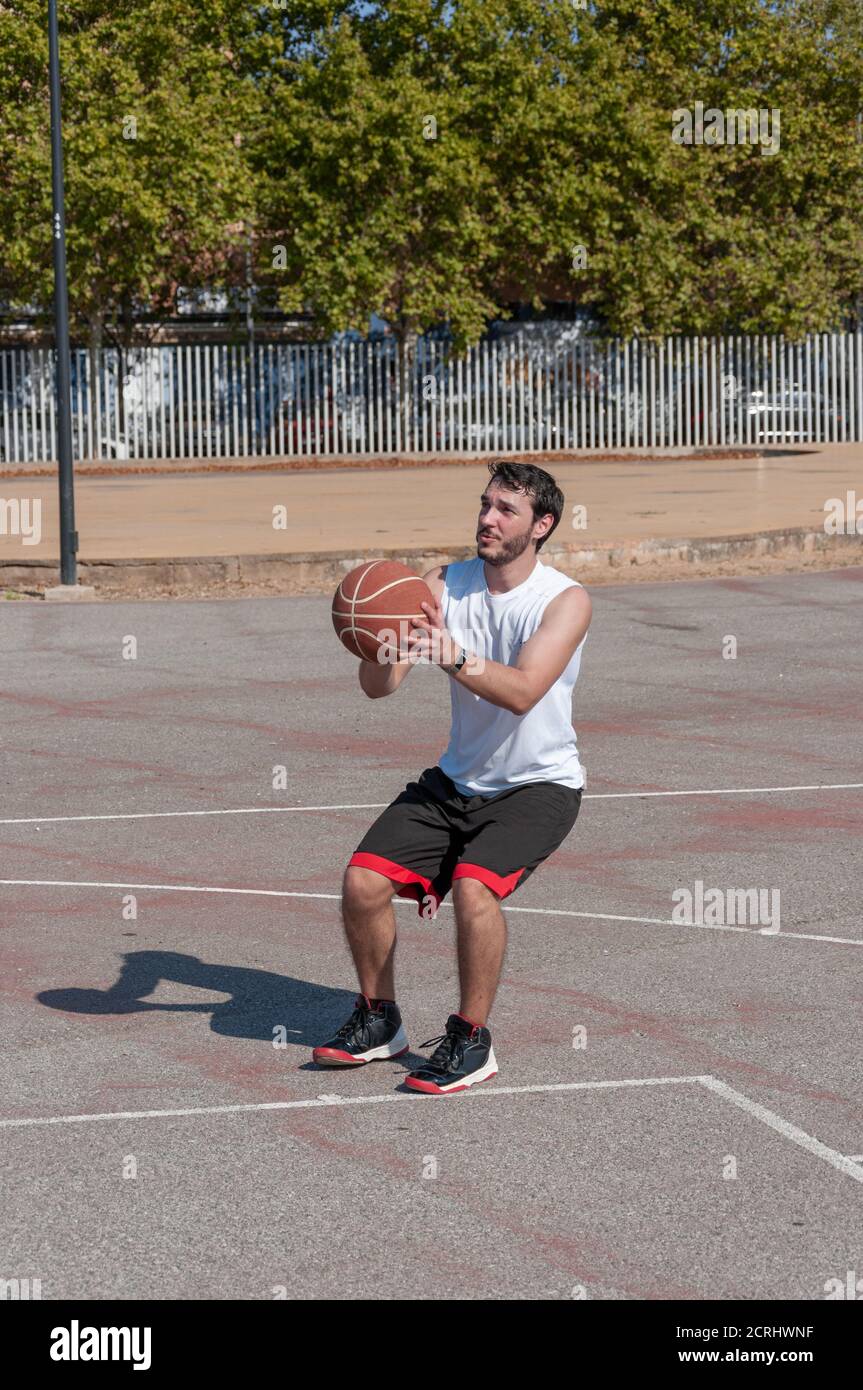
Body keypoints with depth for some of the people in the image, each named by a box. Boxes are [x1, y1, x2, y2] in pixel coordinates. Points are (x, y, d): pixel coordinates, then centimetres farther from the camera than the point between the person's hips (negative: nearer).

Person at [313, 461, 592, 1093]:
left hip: (539, 785, -5)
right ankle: (379, 1021, 14)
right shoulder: (444, 585, -3)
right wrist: (385, 652, -33)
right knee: (363, 880, -9)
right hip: (458, 781, 5)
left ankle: (472, 1041, -10)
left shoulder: (566, 600, -15)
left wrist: (455, 656, -47)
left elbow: (522, 691, -31)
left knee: (474, 886, -29)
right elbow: (379, 686, -10)